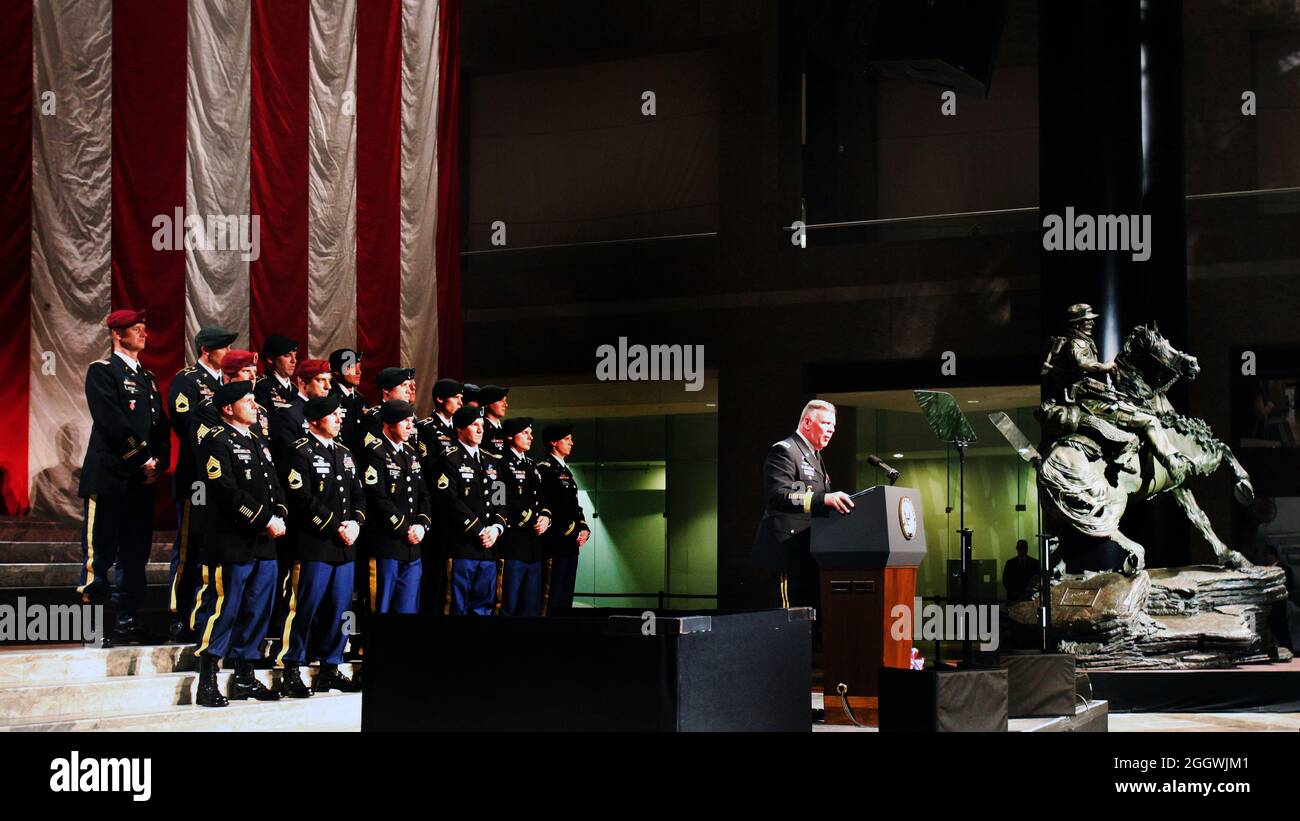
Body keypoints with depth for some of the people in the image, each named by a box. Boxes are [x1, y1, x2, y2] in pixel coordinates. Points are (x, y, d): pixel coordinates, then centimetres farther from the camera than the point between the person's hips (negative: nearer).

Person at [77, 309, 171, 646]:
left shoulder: (147, 377, 20)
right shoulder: (102, 371, -3)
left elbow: (161, 425, 17)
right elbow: (112, 423, -14)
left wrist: (159, 462, 0)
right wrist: (143, 461, -12)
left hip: (142, 479, 7)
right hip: (109, 478, -7)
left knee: (136, 553, 7)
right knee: (100, 552, -5)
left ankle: (127, 621, 13)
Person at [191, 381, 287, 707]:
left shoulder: (258, 443, 21)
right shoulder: (216, 442, -7)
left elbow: (275, 486, 19)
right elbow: (228, 493, -18)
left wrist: (280, 517, -1)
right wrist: (265, 521, -17)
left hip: (264, 545, 9)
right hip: (232, 544, -9)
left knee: (257, 612, 12)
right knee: (222, 612, -6)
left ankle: (244, 679, 21)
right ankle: (207, 685, -1)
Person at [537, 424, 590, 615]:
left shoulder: (566, 471, 22)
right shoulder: (544, 469, -8)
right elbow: (547, 507, -16)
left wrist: (583, 528, 5)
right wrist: (573, 533, -14)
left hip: (571, 544, 9)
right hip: (555, 544, -9)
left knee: (565, 599, 9)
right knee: (551, 599, -10)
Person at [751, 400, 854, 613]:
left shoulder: (814, 457, 24)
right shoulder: (783, 451, -7)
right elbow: (777, 495, -22)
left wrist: (834, 500, 12)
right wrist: (824, 499, -33)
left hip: (810, 554, 10)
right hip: (791, 552, -10)